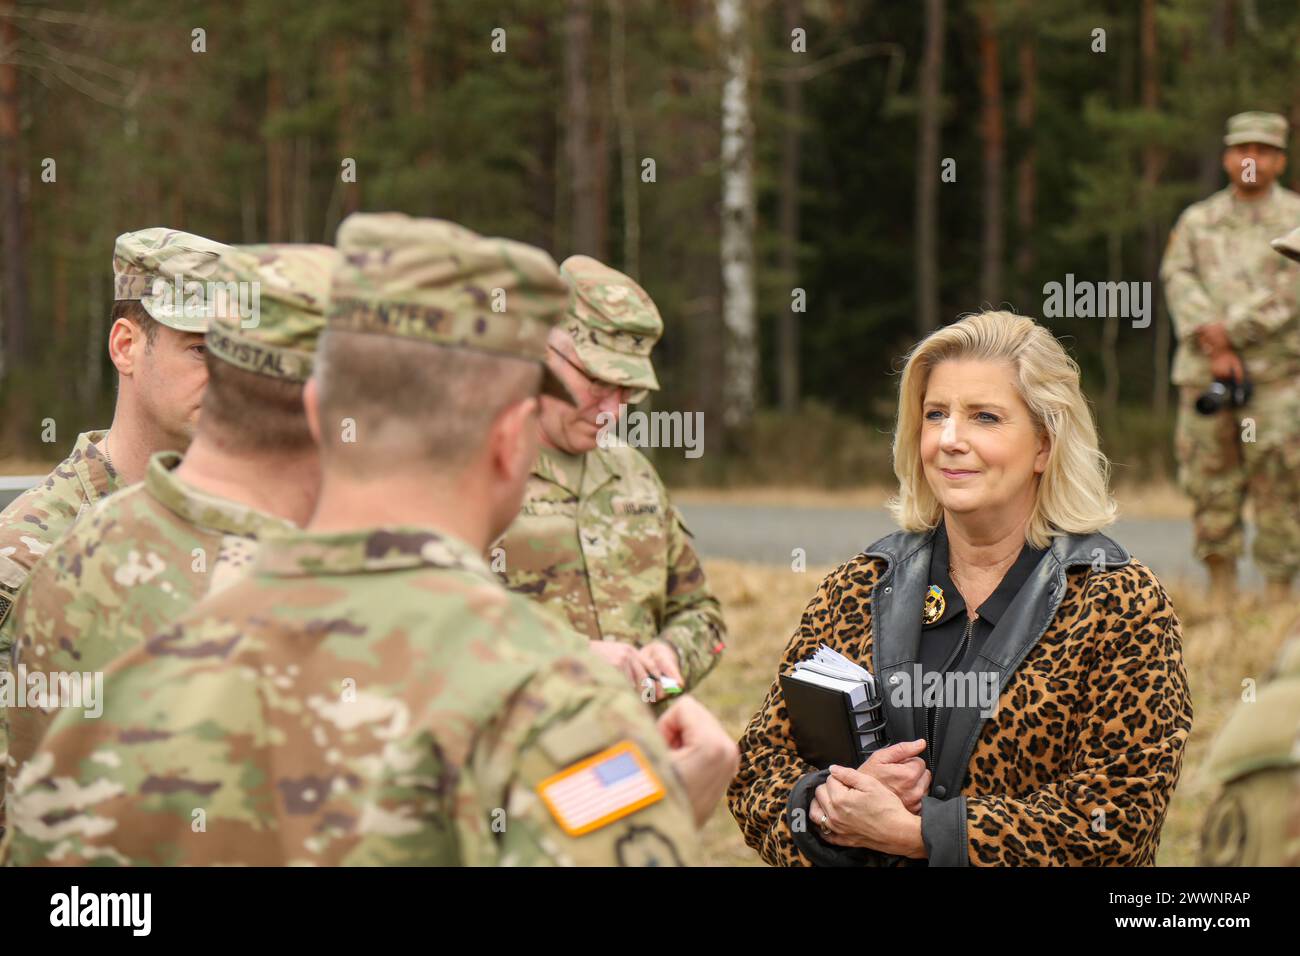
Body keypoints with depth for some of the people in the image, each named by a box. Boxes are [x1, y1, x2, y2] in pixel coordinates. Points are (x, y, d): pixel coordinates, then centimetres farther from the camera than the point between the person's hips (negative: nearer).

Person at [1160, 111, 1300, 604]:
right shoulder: (1197, 221, 13)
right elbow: (1178, 282, 1)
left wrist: (1229, 330, -14)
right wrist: (1214, 347, -13)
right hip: (1204, 372, 3)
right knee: (1210, 484, 2)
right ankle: (1222, 591, 12)